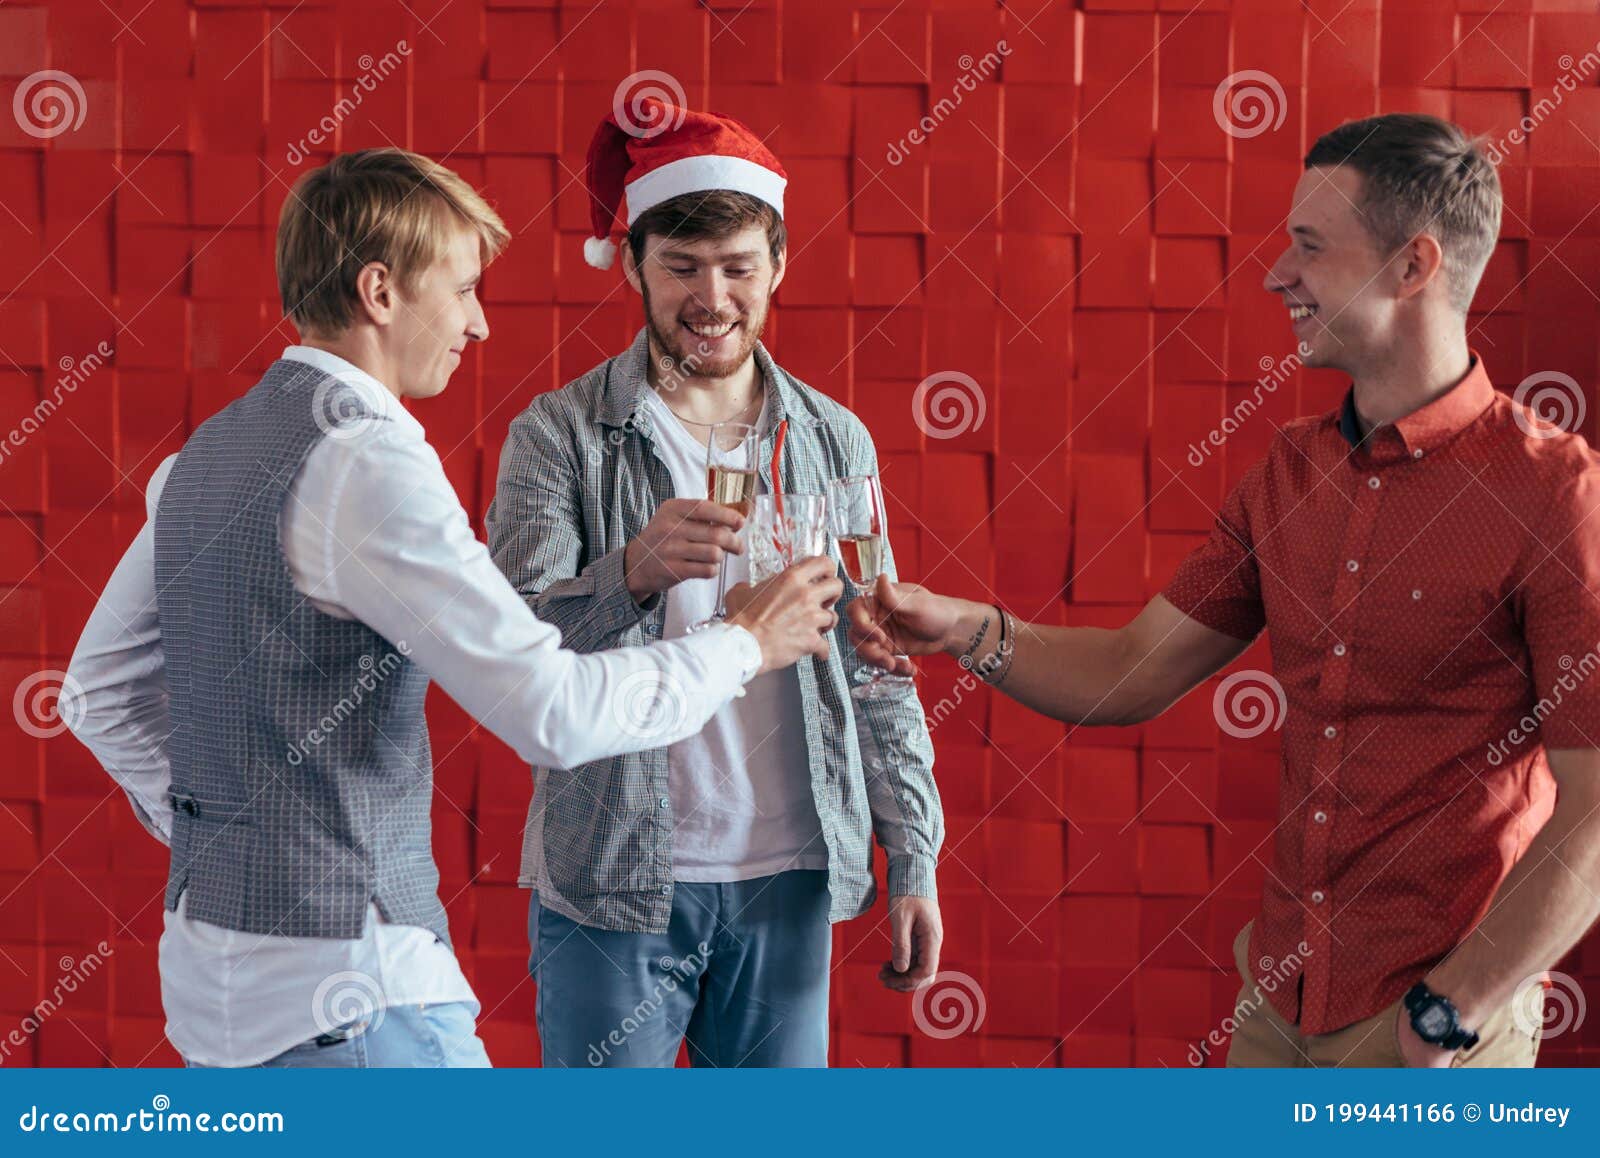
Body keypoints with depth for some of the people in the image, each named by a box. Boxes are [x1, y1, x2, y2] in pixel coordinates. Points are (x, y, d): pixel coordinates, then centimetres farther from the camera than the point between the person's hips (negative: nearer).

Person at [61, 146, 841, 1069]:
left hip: (217, 960, 9)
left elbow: (101, 690, 20)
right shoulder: (367, 464, -18)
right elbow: (553, 712, -21)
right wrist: (745, 645, -8)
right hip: (343, 990, -9)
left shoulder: (205, 455, 11)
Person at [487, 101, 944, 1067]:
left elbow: (875, 667, 11)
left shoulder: (836, 441, 8)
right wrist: (633, 573, -32)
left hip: (789, 883, 3)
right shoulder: (558, 435, -3)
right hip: (612, 884, -3)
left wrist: (914, 860, 7)